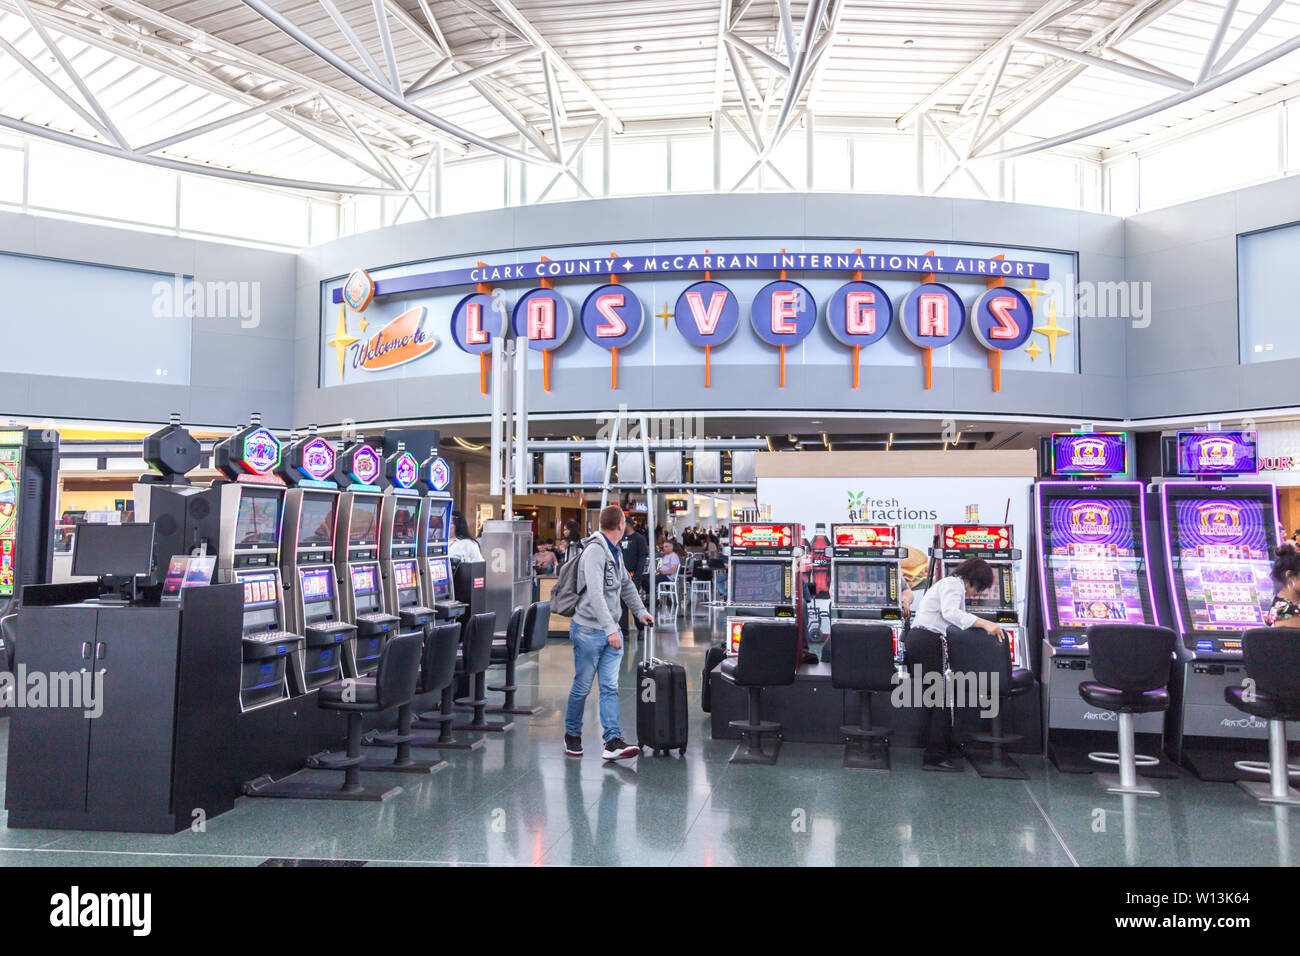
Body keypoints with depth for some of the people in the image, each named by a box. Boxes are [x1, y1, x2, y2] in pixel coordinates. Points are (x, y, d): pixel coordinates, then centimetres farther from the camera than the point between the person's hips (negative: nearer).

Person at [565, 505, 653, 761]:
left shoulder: (616, 551, 13)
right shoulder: (595, 552, -17)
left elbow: (625, 584, 28)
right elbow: (595, 593, -27)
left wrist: (640, 611, 22)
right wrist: (611, 629, -32)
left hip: (611, 631, 8)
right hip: (589, 631, -8)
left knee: (610, 687, -1)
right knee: (582, 687, 5)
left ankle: (613, 742, -4)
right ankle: (572, 735, 23)